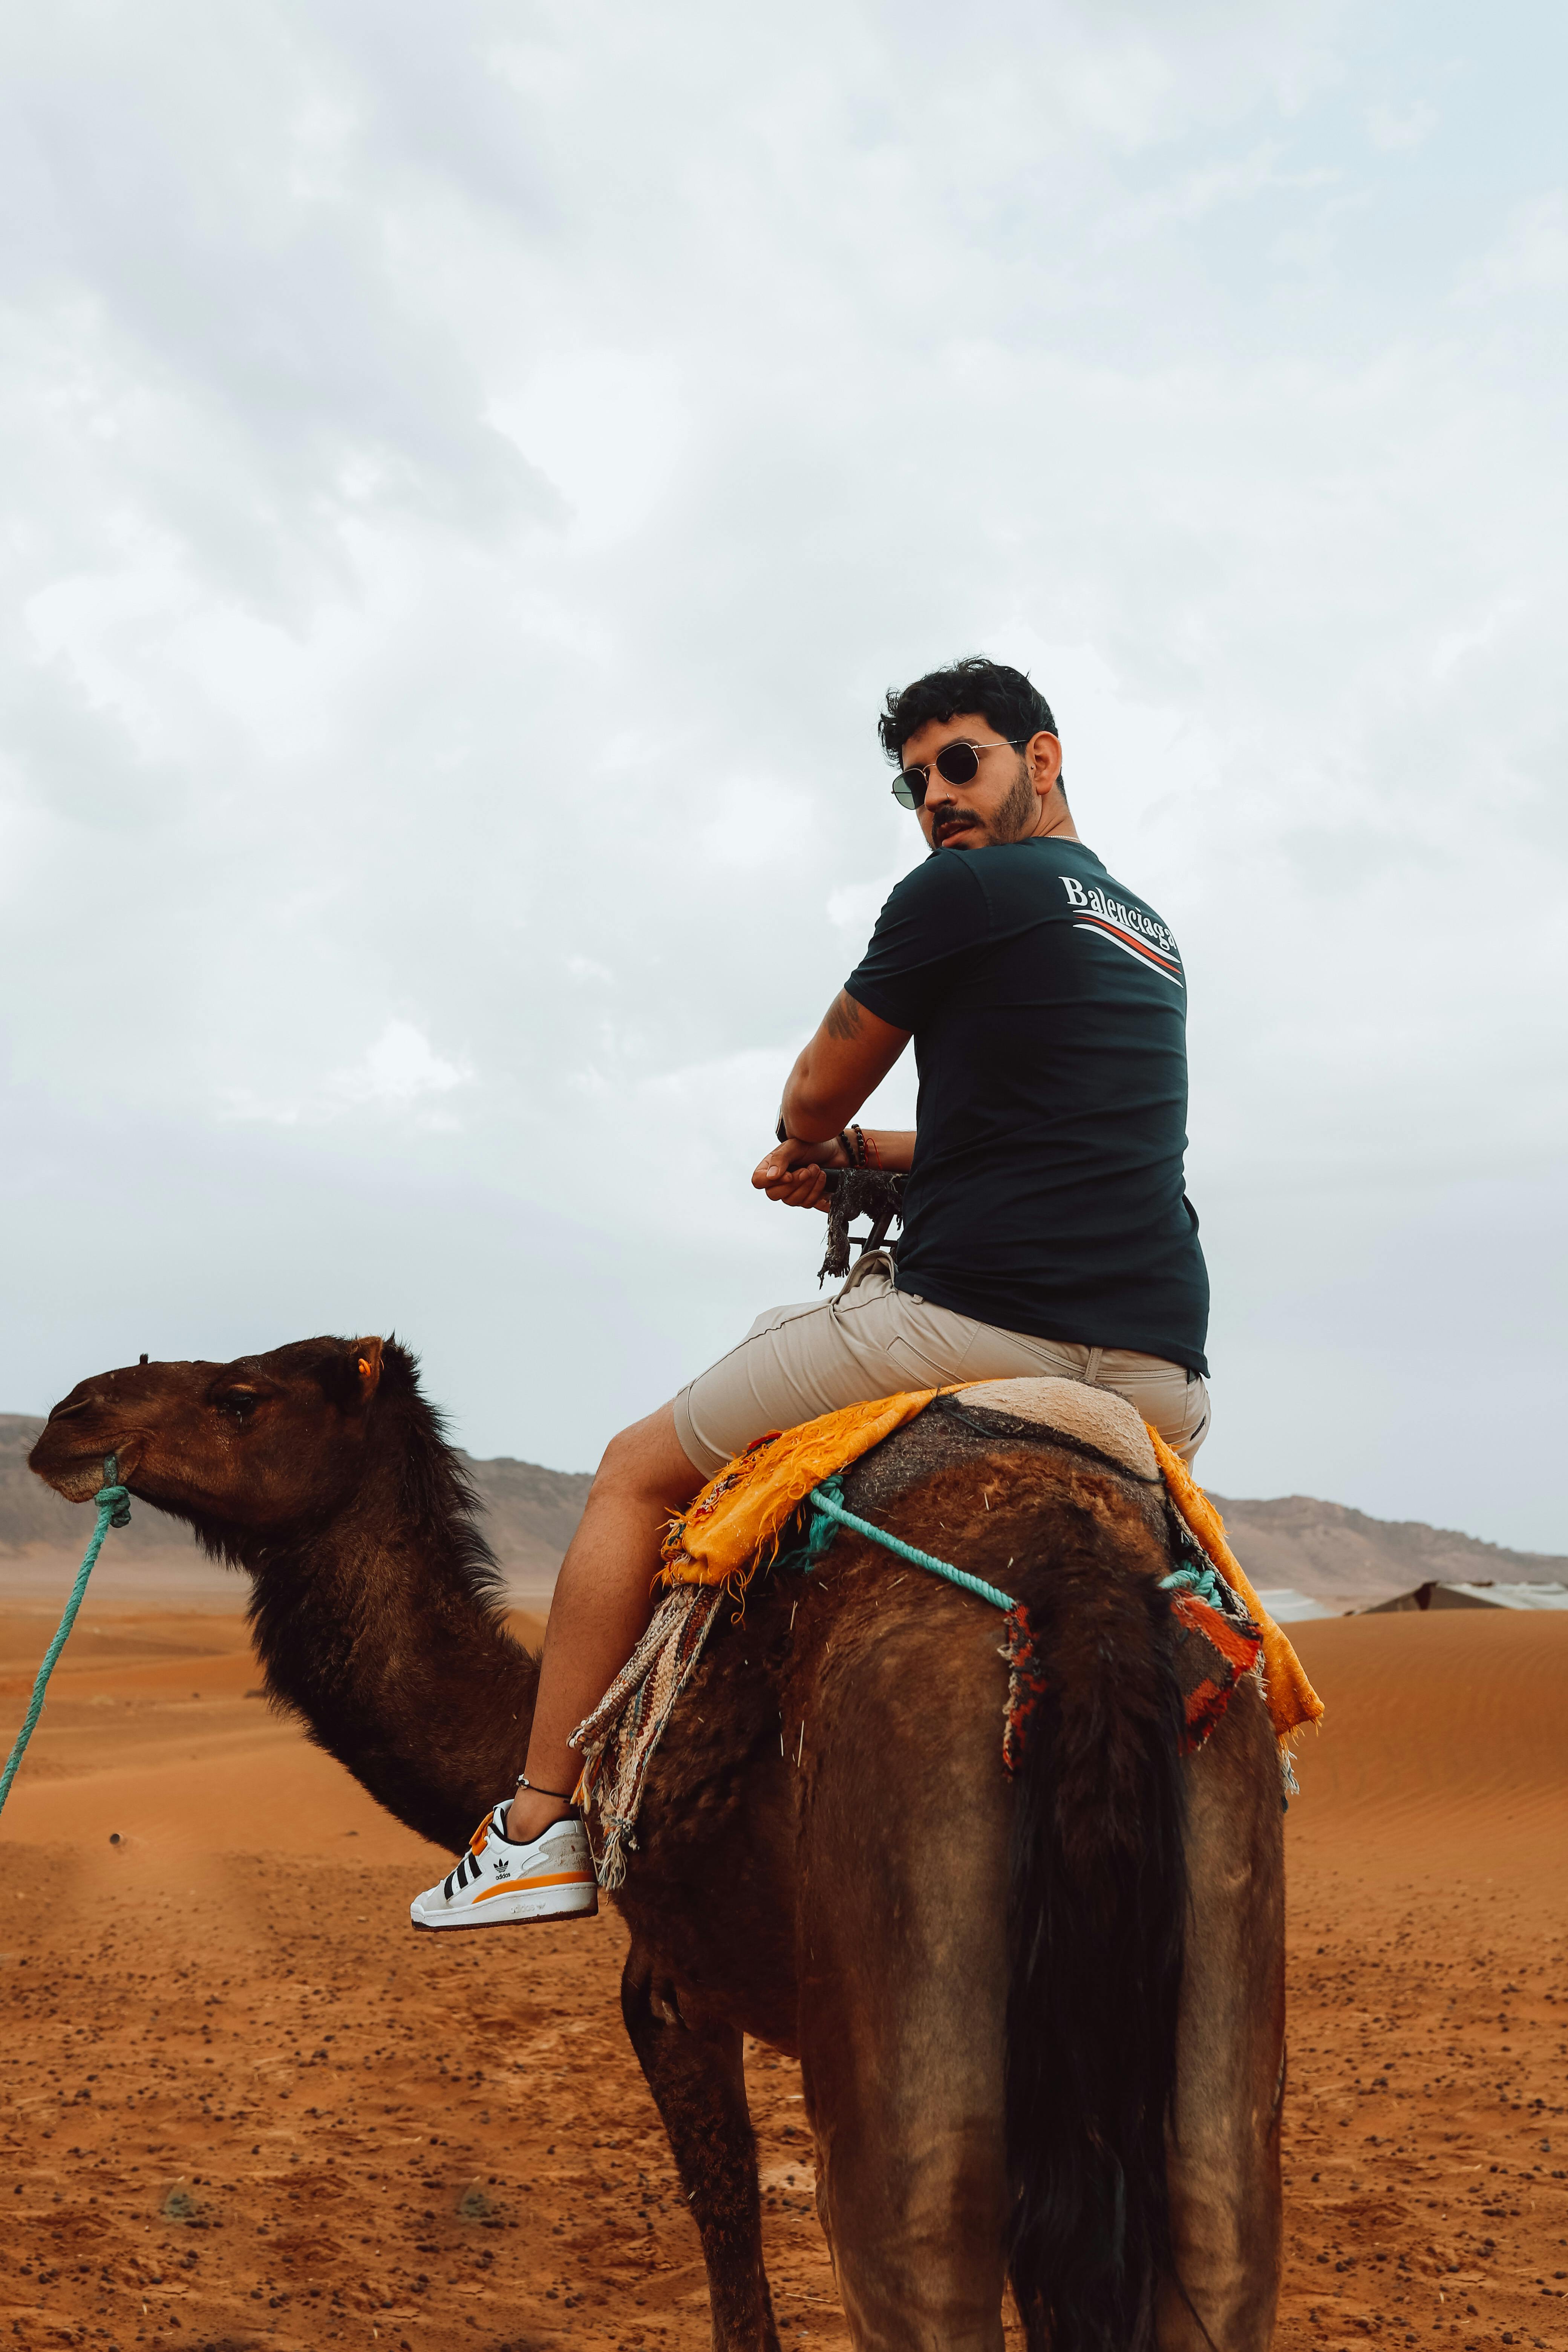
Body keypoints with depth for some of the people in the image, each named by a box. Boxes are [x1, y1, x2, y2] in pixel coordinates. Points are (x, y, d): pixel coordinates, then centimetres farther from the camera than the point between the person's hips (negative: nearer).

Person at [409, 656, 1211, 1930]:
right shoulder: (1153, 938, 23)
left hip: (975, 1317, -7)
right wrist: (861, 1153, 26)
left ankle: (541, 1832, 12)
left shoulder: (960, 892, -1)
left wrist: (809, 1145, 31)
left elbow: (817, 1091, 8)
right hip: (1162, 1374, 7)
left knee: (638, 1469, 10)